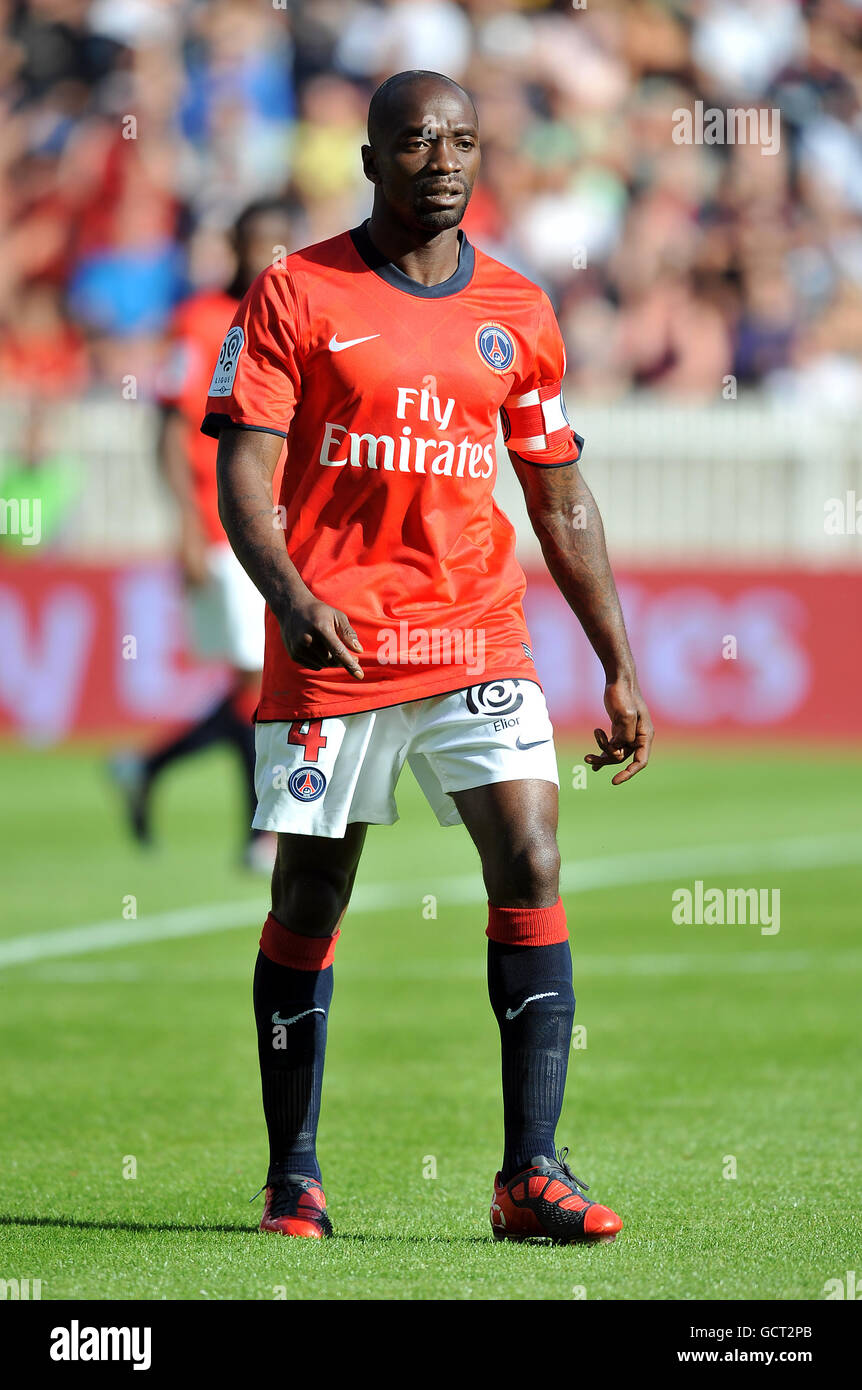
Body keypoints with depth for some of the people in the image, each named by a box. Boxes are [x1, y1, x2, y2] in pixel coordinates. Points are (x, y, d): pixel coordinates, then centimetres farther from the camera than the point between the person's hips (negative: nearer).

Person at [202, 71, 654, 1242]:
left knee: (531, 867, -13)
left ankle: (531, 1174, -13)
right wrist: (291, 594, -25)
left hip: (478, 643, 2)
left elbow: (563, 504, 15)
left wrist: (620, 669, 11)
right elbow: (244, 474, -6)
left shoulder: (518, 312, 10)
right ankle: (292, 1177, 17)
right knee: (308, 903, 4)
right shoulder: (294, 294, 0)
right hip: (330, 647, -2)